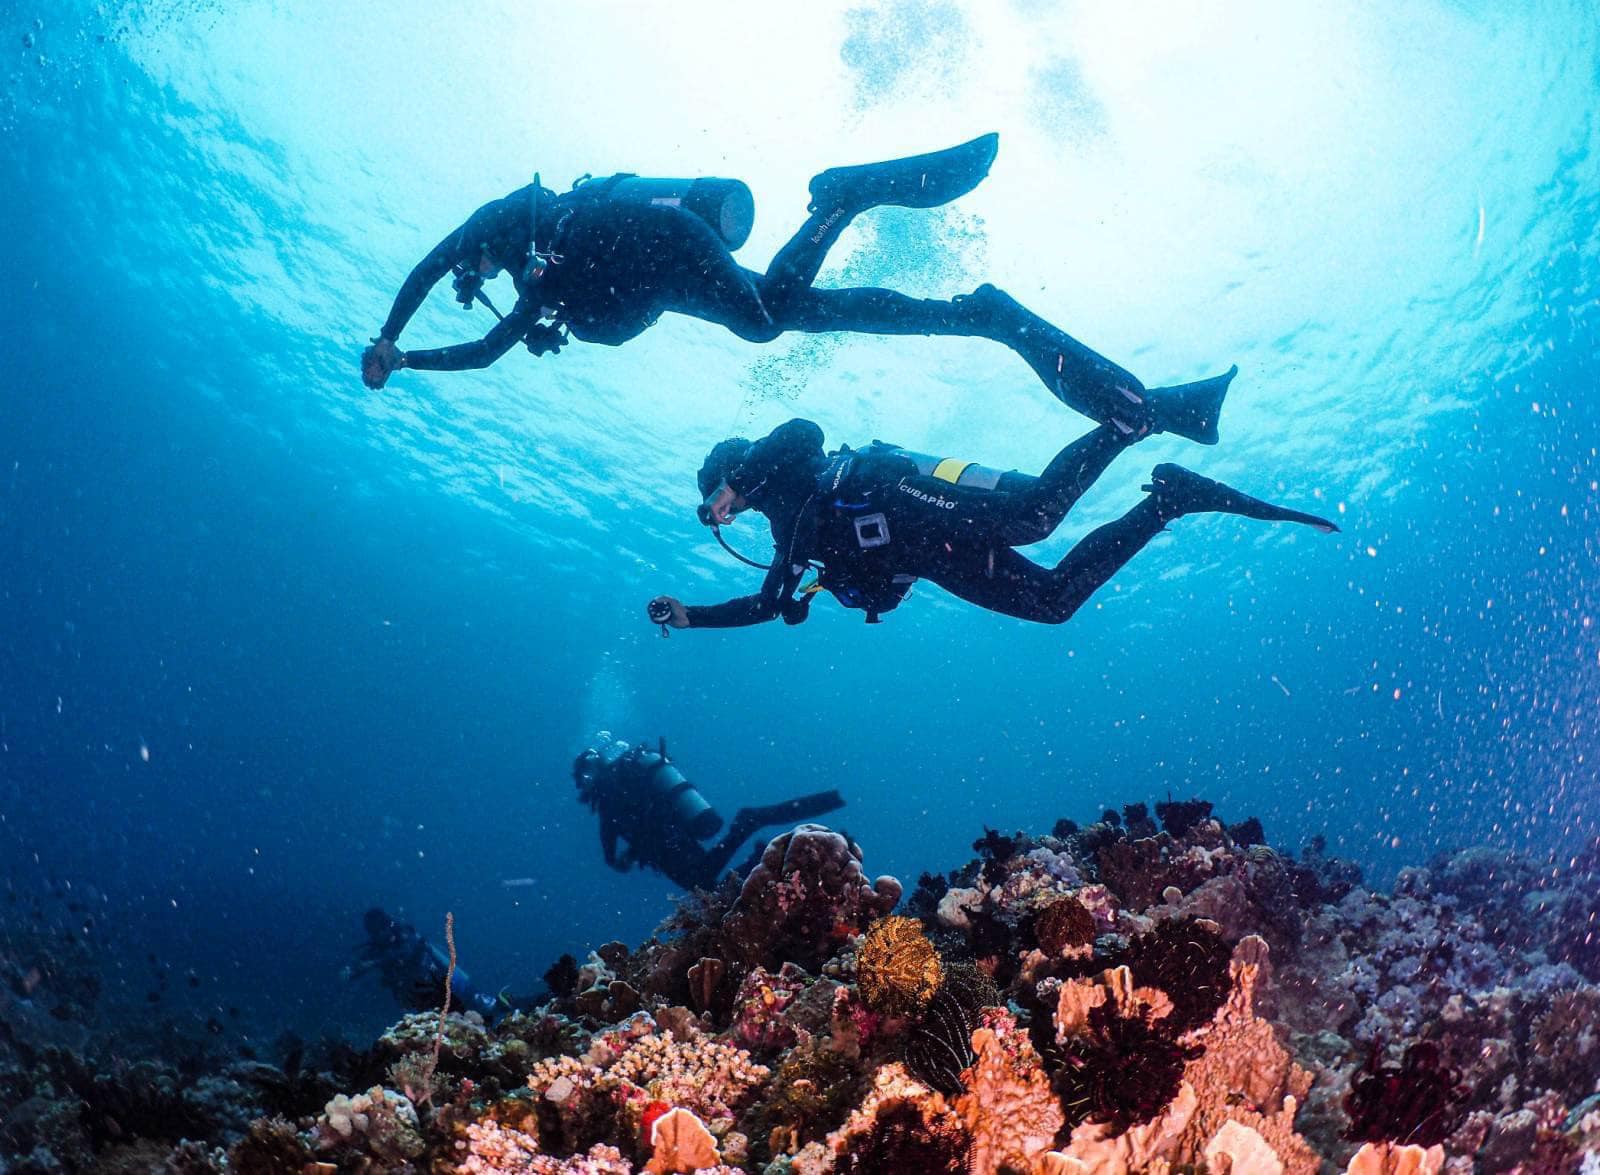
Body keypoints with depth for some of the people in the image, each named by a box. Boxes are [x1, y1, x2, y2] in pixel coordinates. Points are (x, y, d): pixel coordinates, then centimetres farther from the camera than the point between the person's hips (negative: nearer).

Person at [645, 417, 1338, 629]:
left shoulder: (788, 468, 10)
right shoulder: (791, 531, 34)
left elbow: (802, 433, -12)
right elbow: (770, 605, 39)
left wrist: (734, 484, -10)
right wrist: (689, 616, 38)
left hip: (912, 504, -8)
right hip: (936, 556, 8)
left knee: (1035, 511, -33)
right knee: (1054, 598, -5)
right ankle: (1173, 497, 1)